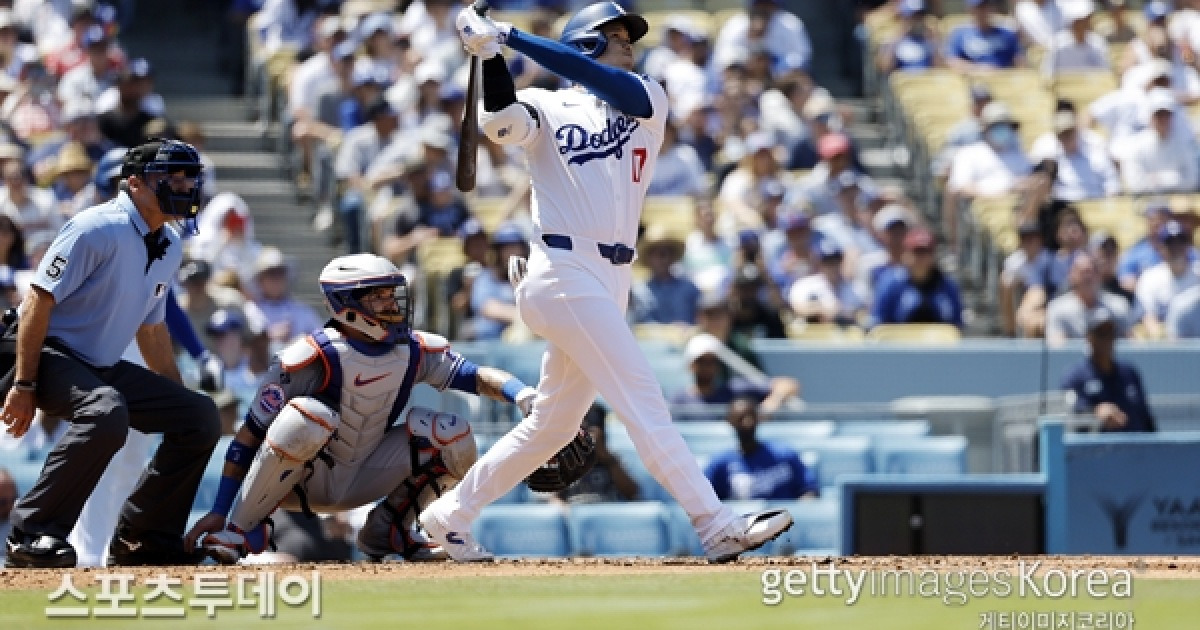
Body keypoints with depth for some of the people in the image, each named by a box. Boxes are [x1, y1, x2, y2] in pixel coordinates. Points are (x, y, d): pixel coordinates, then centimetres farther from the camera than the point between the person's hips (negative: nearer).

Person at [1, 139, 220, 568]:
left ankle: (142, 540, 7)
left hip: (103, 367, 9)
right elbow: (39, 301, -20)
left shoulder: (169, 247, 10)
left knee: (201, 416, 1)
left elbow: (152, 330, 22)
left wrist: (178, 399, 21)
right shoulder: (100, 228, -17)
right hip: (48, 354, -9)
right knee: (106, 412, -37)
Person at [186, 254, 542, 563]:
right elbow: (251, 434, -21)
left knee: (452, 435, -10)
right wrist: (218, 512, -24)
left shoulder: (415, 350, -4)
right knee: (306, 417, -38)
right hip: (303, 483, -6)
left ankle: (387, 530, 8)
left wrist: (521, 394, -32)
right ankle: (241, 530, -20)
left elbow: (477, 376, -8)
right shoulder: (314, 357, -22)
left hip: (362, 482, 6)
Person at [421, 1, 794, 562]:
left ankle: (451, 515, 22)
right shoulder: (546, 109, 5)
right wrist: (491, 53, -28)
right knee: (642, 398, -13)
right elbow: (503, 122, -17)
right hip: (565, 274, -6)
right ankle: (716, 527, -18)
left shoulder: (646, 100, 15)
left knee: (552, 423, 11)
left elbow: (605, 84, -5)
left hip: (611, 282, 6)